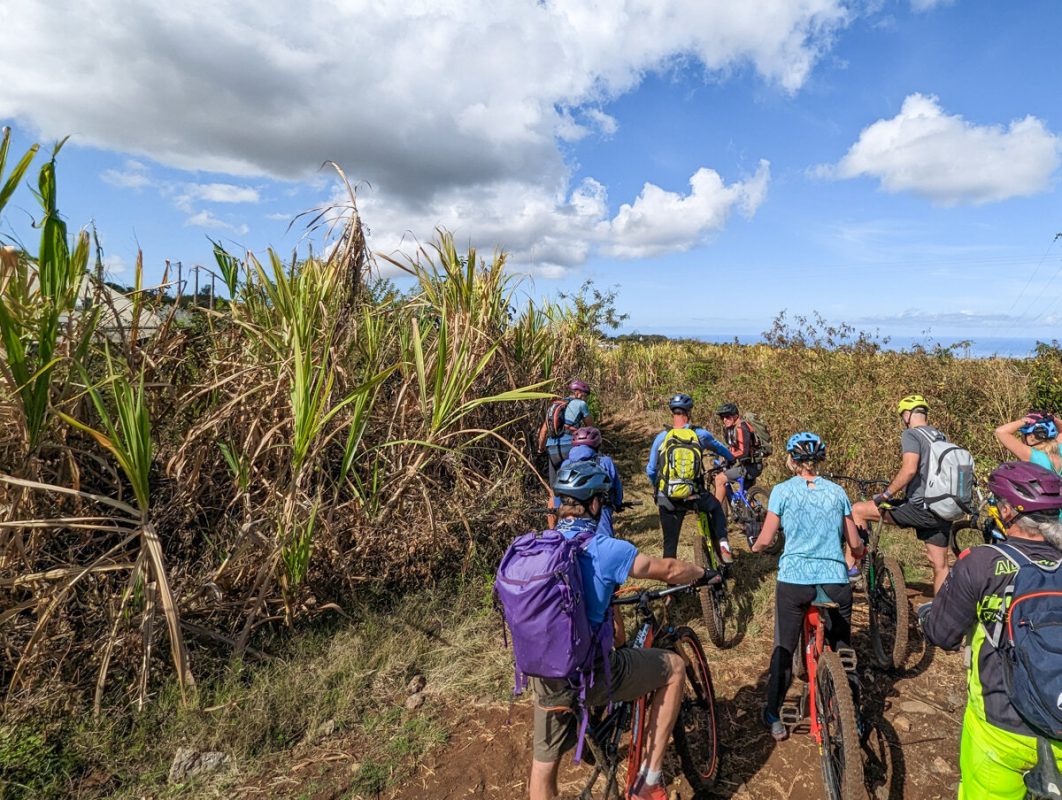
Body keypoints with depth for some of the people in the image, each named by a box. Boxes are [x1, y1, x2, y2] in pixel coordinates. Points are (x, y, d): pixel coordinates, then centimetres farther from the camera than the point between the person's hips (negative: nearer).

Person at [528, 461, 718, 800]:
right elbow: (668, 570, -4)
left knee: (544, 764, 23)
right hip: (590, 673, -6)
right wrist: (705, 573, 17)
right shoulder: (602, 548, -17)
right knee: (674, 667, 16)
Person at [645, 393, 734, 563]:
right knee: (716, 508, 31)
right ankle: (723, 545, 16)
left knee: (670, 544, 14)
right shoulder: (700, 435, 1)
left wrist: (656, 488, 27)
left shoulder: (661, 437, 1)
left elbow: (650, 470, 7)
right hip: (693, 496, 0)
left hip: (667, 500, 1)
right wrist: (730, 459, 45)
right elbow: (720, 448, 23)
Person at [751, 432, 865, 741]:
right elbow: (855, 543, 11)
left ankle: (774, 717, 21)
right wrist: (860, 553, 34)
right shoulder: (837, 491, 6)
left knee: (783, 649, 12)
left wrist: (754, 546, 22)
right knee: (842, 649, 20)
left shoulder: (782, 491, -3)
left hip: (794, 579, -2)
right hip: (836, 580, 2)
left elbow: (766, 539, 0)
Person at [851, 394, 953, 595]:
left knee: (857, 510, -1)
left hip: (920, 508, -8)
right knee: (941, 567, 15)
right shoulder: (941, 437, 18)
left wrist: (885, 495, -16)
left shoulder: (911, 435, -7)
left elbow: (909, 469, -22)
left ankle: (850, 568, -1)